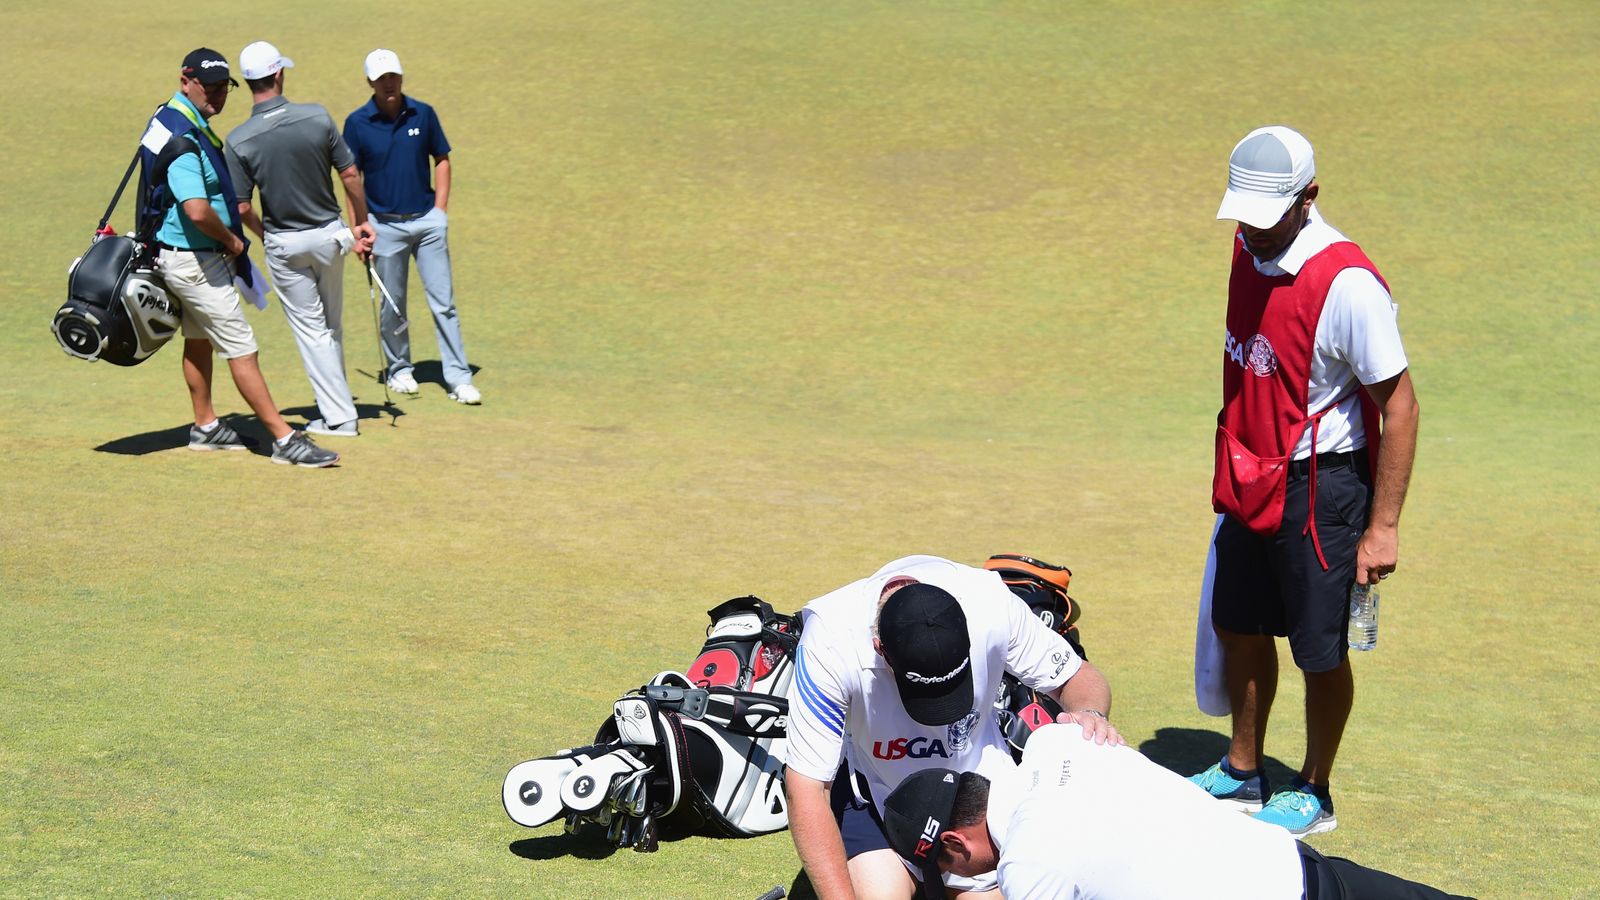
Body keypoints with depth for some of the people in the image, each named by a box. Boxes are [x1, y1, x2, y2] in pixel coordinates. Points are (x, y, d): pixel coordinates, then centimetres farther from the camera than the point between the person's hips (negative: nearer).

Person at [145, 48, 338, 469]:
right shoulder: (183, 139, -26)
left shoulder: (171, 118, 7)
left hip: (185, 256, 11)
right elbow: (198, 211, -36)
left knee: (199, 340, 21)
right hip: (195, 260, -11)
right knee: (242, 350, -7)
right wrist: (230, 240, -16)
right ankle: (284, 440, -5)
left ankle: (205, 427, 34)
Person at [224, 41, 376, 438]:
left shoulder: (239, 140, -15)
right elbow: (350, 175, -7)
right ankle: (336, 396, 34)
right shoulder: (317, 117, -13)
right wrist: (361, 223, 6)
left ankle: (339, 416, 10)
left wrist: (265, 235, 9)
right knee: (332, 324, 20)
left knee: (311, 329, 9)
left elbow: (242, 208, -11)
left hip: (284, 245, -1)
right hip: (329, 234, 2)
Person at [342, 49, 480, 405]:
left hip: (427, 221, 1)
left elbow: (442, 160, 10)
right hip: (386, 225, -1)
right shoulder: (357, 123, -5)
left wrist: (440, 208, 1)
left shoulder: (423, 114, 0)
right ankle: (399, 370, 26)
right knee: (392, 306, 9)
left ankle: (458, 378, -1)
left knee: (443, 301, -2)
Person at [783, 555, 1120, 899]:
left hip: (977, 773, 2)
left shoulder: (991, 603, -28)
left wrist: (1089, 714, -33)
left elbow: (1078, 677, -10)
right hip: (873, 782, -2)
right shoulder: (829, 641, -35)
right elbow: (806, 790, -31)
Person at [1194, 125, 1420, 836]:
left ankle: (1312, 795, 24)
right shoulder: (1250, 250, 1)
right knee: (1239, 624, 19)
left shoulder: (1347, 283, -24)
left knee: (1320, 649, 5)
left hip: (1322, 489, -8)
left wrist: (1383, 526, -20)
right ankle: (1242, 774, 38)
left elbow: (1399, 405, -20)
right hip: (1253, 481, 8)